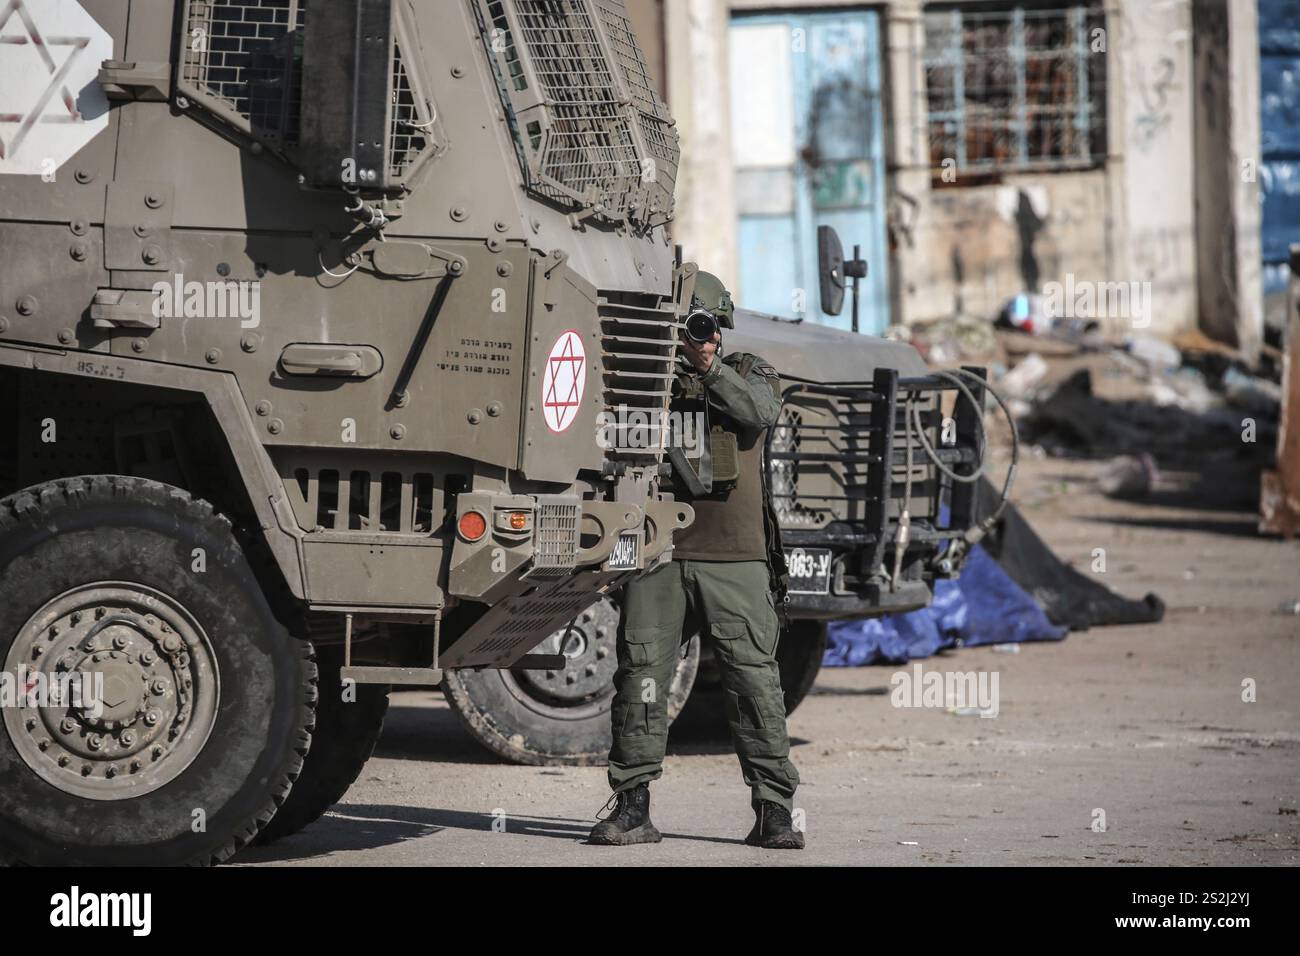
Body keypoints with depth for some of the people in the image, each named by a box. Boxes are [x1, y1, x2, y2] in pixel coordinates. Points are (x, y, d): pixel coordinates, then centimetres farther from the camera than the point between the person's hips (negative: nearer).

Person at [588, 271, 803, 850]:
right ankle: (632, 807, 6)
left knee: (755, 678, -4)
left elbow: (763, 412, -9)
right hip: (657, 554, 1)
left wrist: (709, 370, -19)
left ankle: (773, 811, 0)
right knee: (641, 677, -1)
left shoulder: (747, 373, 11)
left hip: (735, 557, -1)